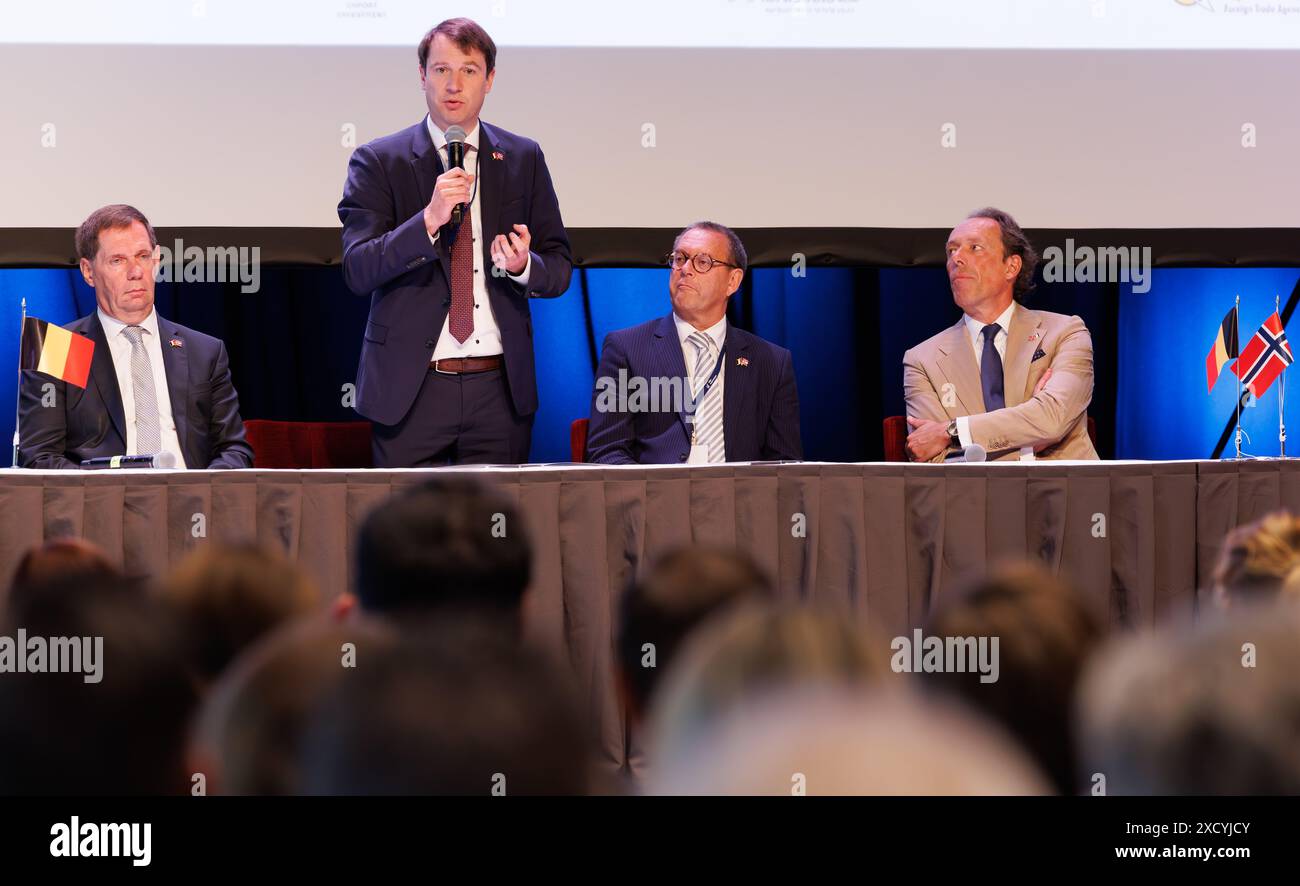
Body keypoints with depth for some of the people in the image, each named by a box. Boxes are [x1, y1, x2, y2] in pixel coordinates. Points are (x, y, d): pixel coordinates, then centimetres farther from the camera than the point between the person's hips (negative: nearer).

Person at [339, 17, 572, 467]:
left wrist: (524, 266, -13)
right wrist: (428, 220, -22)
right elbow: (357, 271, -9)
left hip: (500, 388, 2)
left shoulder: (524, 159, 10)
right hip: (409, 389, -2)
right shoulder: (378, 161, 1)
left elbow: (559, 269, 11)